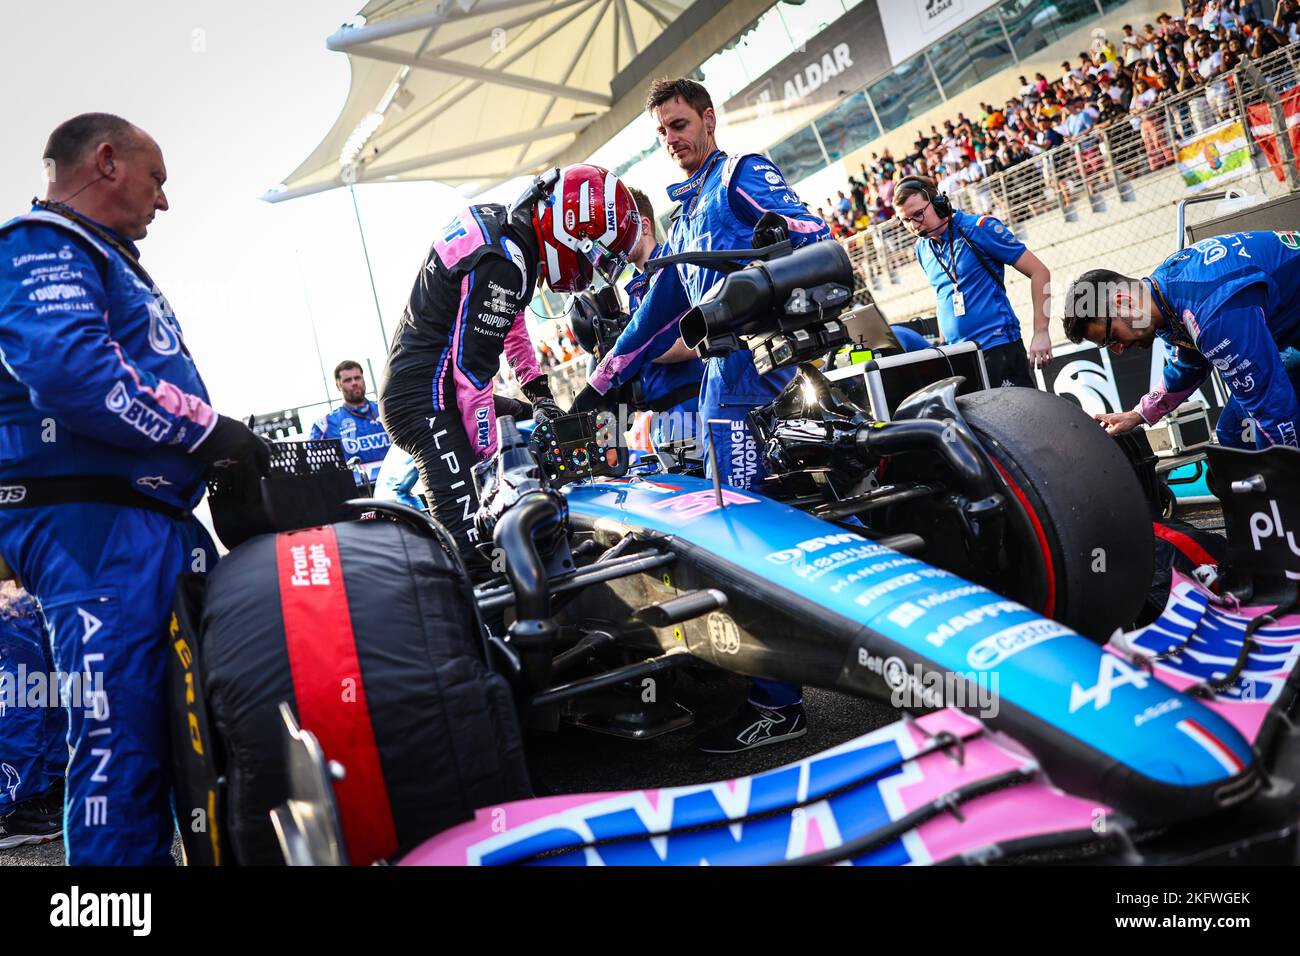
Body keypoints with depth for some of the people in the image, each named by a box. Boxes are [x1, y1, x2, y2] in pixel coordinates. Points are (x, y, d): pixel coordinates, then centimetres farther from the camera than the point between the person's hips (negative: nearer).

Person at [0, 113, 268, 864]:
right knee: (125, 741, -11)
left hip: (160, 520, 11)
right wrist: (205, 428, -15)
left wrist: (226, 450, 15)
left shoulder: (104, 260, 28)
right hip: (96, 521, -10)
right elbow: (71, 370, -23)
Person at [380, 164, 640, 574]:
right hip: (425, 399, -10)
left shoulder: (499, 221, 9)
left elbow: (509, 319, 22)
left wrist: (538, 391, 18)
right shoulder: (502, 263, -22)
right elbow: (472, 368, -22)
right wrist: (490, 459, -15)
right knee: (470, 537, -18)